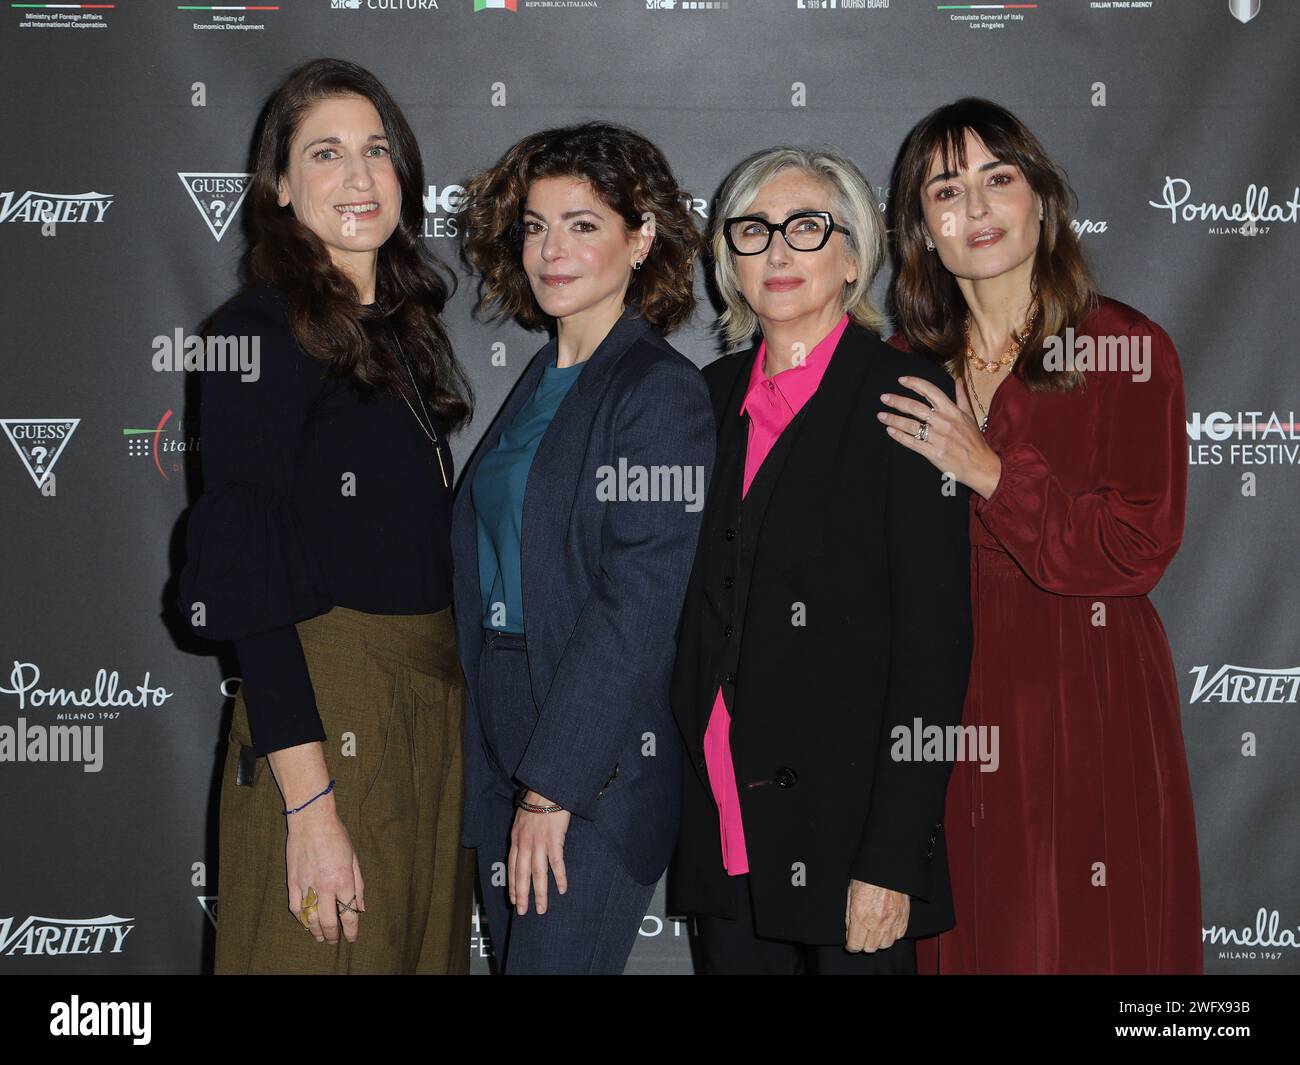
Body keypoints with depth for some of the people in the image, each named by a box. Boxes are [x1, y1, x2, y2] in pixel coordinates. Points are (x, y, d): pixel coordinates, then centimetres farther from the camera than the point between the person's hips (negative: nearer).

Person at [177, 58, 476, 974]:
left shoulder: (404, 325, 11)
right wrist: (308, 804, -21)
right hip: (322, 708, -7)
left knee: (427, 946, 16)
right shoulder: (263, 330, -11)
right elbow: (252, 580, -16)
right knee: (333, 950, 4)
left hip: (434, 707, 7)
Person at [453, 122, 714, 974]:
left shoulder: (662, 390, -11)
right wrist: (508, 777, 8)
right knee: (514, 951, 13)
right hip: (504, 743, 7)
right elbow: (493, 570, 13)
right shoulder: (540, 381, 13)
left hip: (602, 764, -7)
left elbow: (635, 607, -17)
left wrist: (553, 786, -18)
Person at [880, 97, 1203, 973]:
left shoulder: (1129, 351, -4)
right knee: (964, 936, 10)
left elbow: (1141, 549, -12)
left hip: (1086, 696, -3)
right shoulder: (906, 367, 8)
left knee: (1091, 935, 4)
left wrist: (990, 471, -16)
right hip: (946, 702, 3)